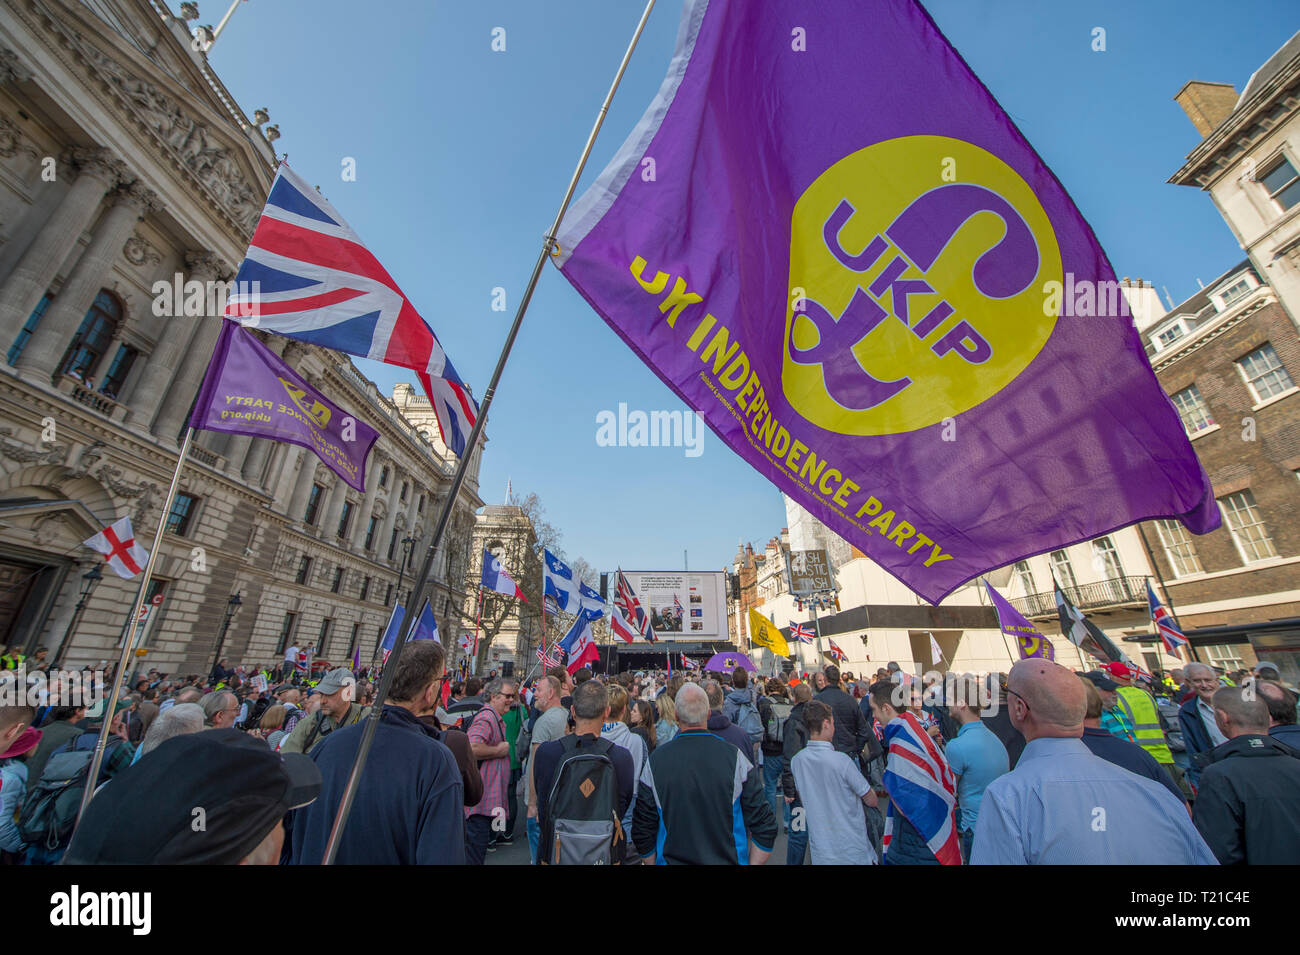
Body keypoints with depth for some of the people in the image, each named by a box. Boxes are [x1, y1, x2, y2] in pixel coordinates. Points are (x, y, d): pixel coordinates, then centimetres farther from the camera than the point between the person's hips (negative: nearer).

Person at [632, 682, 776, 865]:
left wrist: (653, 862, 8)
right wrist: (751, 863, -1)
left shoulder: (655, 761, -14)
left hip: (673, 860, 1)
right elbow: (765, 828, -13)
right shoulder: (735, 756, -16)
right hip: (729, 860, -1)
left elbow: (643, 832, -6)